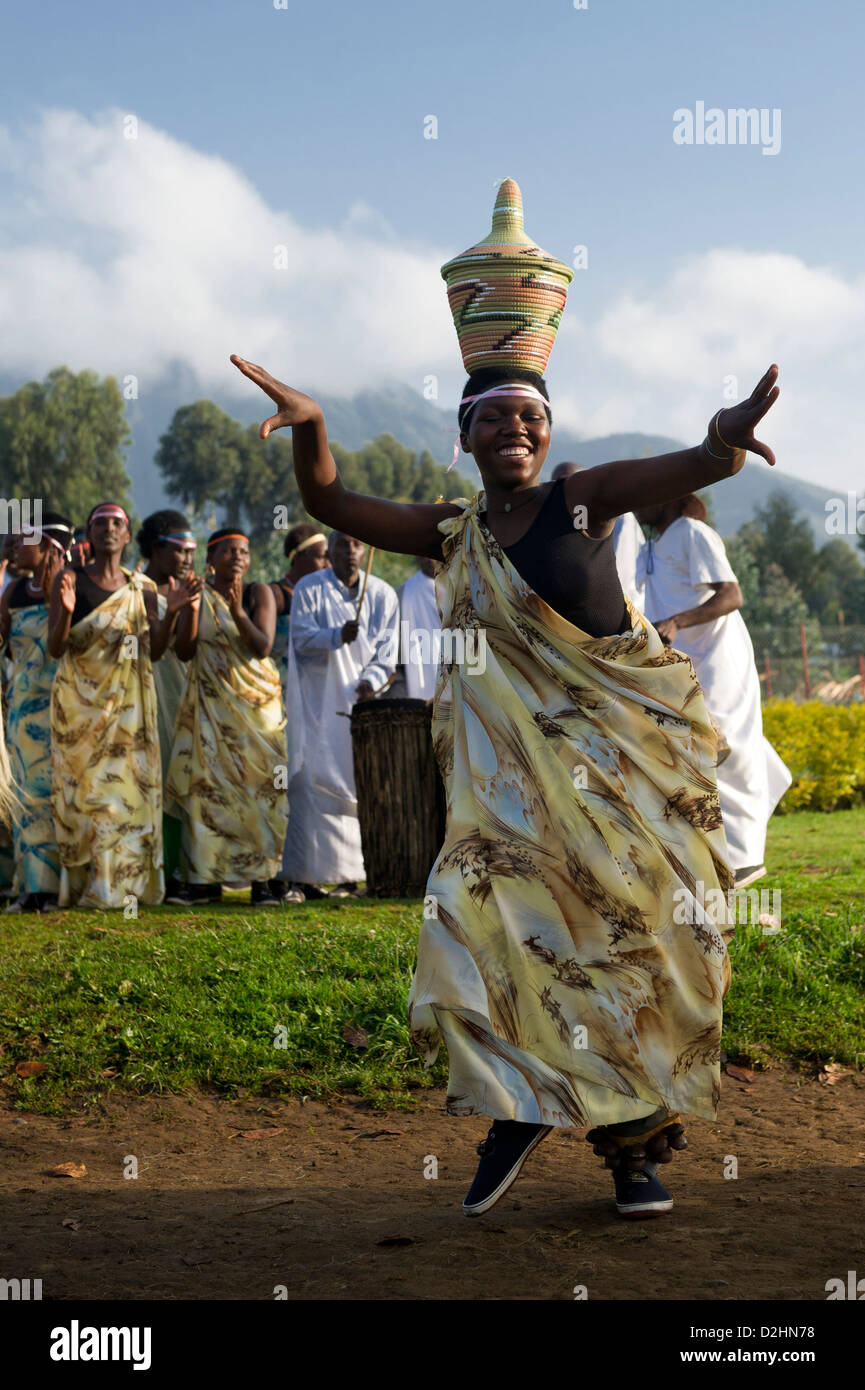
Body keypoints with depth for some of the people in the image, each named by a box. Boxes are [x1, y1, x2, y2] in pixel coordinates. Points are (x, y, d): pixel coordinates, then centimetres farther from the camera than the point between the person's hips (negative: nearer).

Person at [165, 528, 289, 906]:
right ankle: (208, 879, -1)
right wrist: (190, 610, -15)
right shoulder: (198, 594, 5)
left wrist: (237, 611, -24)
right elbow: (184, 652, -1)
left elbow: (263, 647, -11)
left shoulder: (259, 593, 1)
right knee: (207, 786, -4)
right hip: (210, 704, 1)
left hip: (256, 702, -1)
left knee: (259, 788, -6)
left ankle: (260, 879, -4)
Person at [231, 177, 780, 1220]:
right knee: (488, 928, -8)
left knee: (637, 940, 1)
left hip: (618, 763, -3)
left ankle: (637, 1141, 14)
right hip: (507, 771, 3)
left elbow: (692, 469, -20)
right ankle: (520, 1105, 12)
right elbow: (330, 504, 4)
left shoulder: (587, 498, -4)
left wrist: (727, 438, -44)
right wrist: (308, 426, -17)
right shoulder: (451, 533, 7)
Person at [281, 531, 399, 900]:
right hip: (318, 705, -2)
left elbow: (388, 649, 6)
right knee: (314, 780, -10)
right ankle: (306, 875, -9)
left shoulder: (382, 594, 9)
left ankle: (353, 873, -2)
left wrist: (372, 679, -12)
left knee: (362, 783, -5)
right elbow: (302, 638, -6)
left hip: (362, 702, 2)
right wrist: (337, 636, -24)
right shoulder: (309, 589, 3)